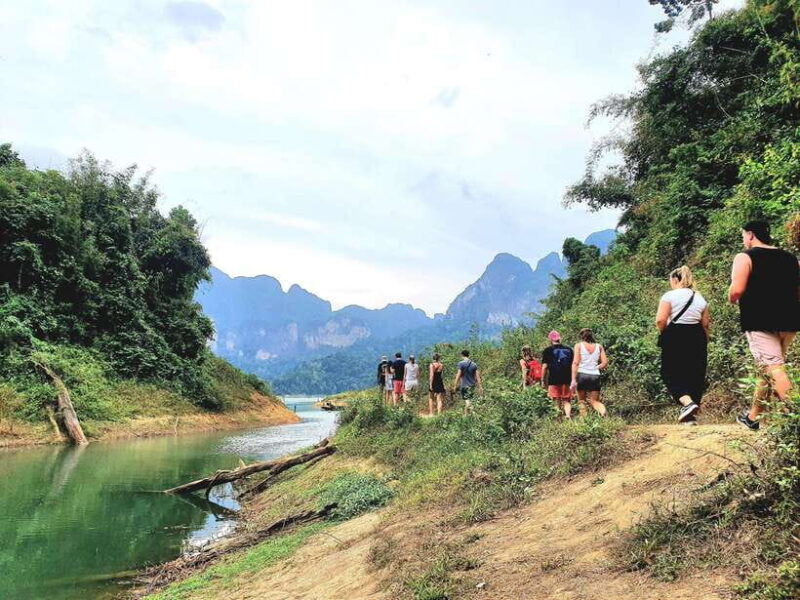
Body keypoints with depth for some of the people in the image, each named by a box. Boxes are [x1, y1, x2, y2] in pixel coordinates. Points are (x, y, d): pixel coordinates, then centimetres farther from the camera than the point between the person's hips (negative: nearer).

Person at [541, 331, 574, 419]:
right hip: (567, 380, 3)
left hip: (554, 380, -3)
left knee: (557, 401, 6)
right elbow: (573, 365, 12)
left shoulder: (548, 350, -1)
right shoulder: (569, 350, 10)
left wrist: (543, 380, 2)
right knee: (567, 401, 9)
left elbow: (545, 366, -4)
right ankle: (568, 416, -11)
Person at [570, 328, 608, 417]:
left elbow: (575, 363, -6)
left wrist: (573, 380, -9)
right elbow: (604, 362, 3)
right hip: (595, 376, 2)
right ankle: (604, 411, -20)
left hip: (582, 374, -2)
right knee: (595, 401, 9)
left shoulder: (579, 345, 2)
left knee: (581, 400, 11)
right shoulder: (599, 346, 11)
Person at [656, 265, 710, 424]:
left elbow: (660, 320, -16)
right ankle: (691, 416, 12)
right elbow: (705, 324, 13)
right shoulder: (700, 298, 12)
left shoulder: (670, 295, -6)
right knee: (695, 375, 9)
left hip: (675, 337, -5)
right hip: (697, 337, 5)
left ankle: (688, 403, -22)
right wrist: (704, 342, 24)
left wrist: (663, 333, 2)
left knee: (671, 374, 2)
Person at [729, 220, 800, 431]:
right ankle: (753, 416, 27)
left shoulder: (745, 257, -4)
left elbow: (736, 290, -16)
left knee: (773, 368, -12)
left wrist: (732, 300, 5)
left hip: (760, 322, -7)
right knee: (768, 369, 16)